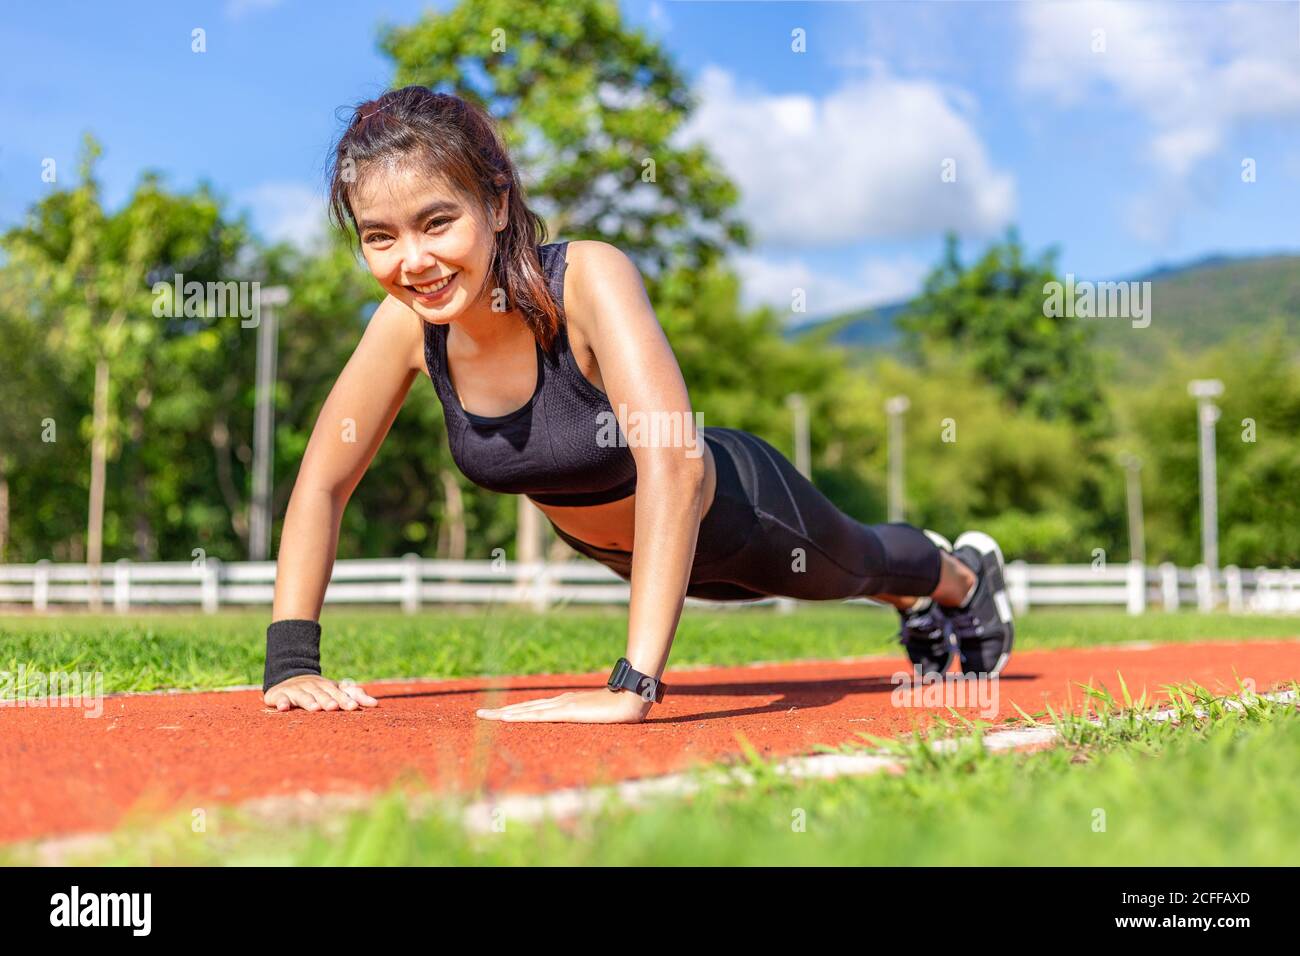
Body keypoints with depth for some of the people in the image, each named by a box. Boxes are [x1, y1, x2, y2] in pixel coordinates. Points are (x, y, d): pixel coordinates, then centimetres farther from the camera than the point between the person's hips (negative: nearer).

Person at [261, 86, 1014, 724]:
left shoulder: (589, 279, -42)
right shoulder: (409, 323, -26)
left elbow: (674, 463, -52)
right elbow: (323, 485, -17)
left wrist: (634, 685, -57)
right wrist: (291, 662, -28)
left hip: (729, 514, -5)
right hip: (608, 545, 5)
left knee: (856, 564, 30)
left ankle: (964, 573, 67)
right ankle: (916, 603, 71)